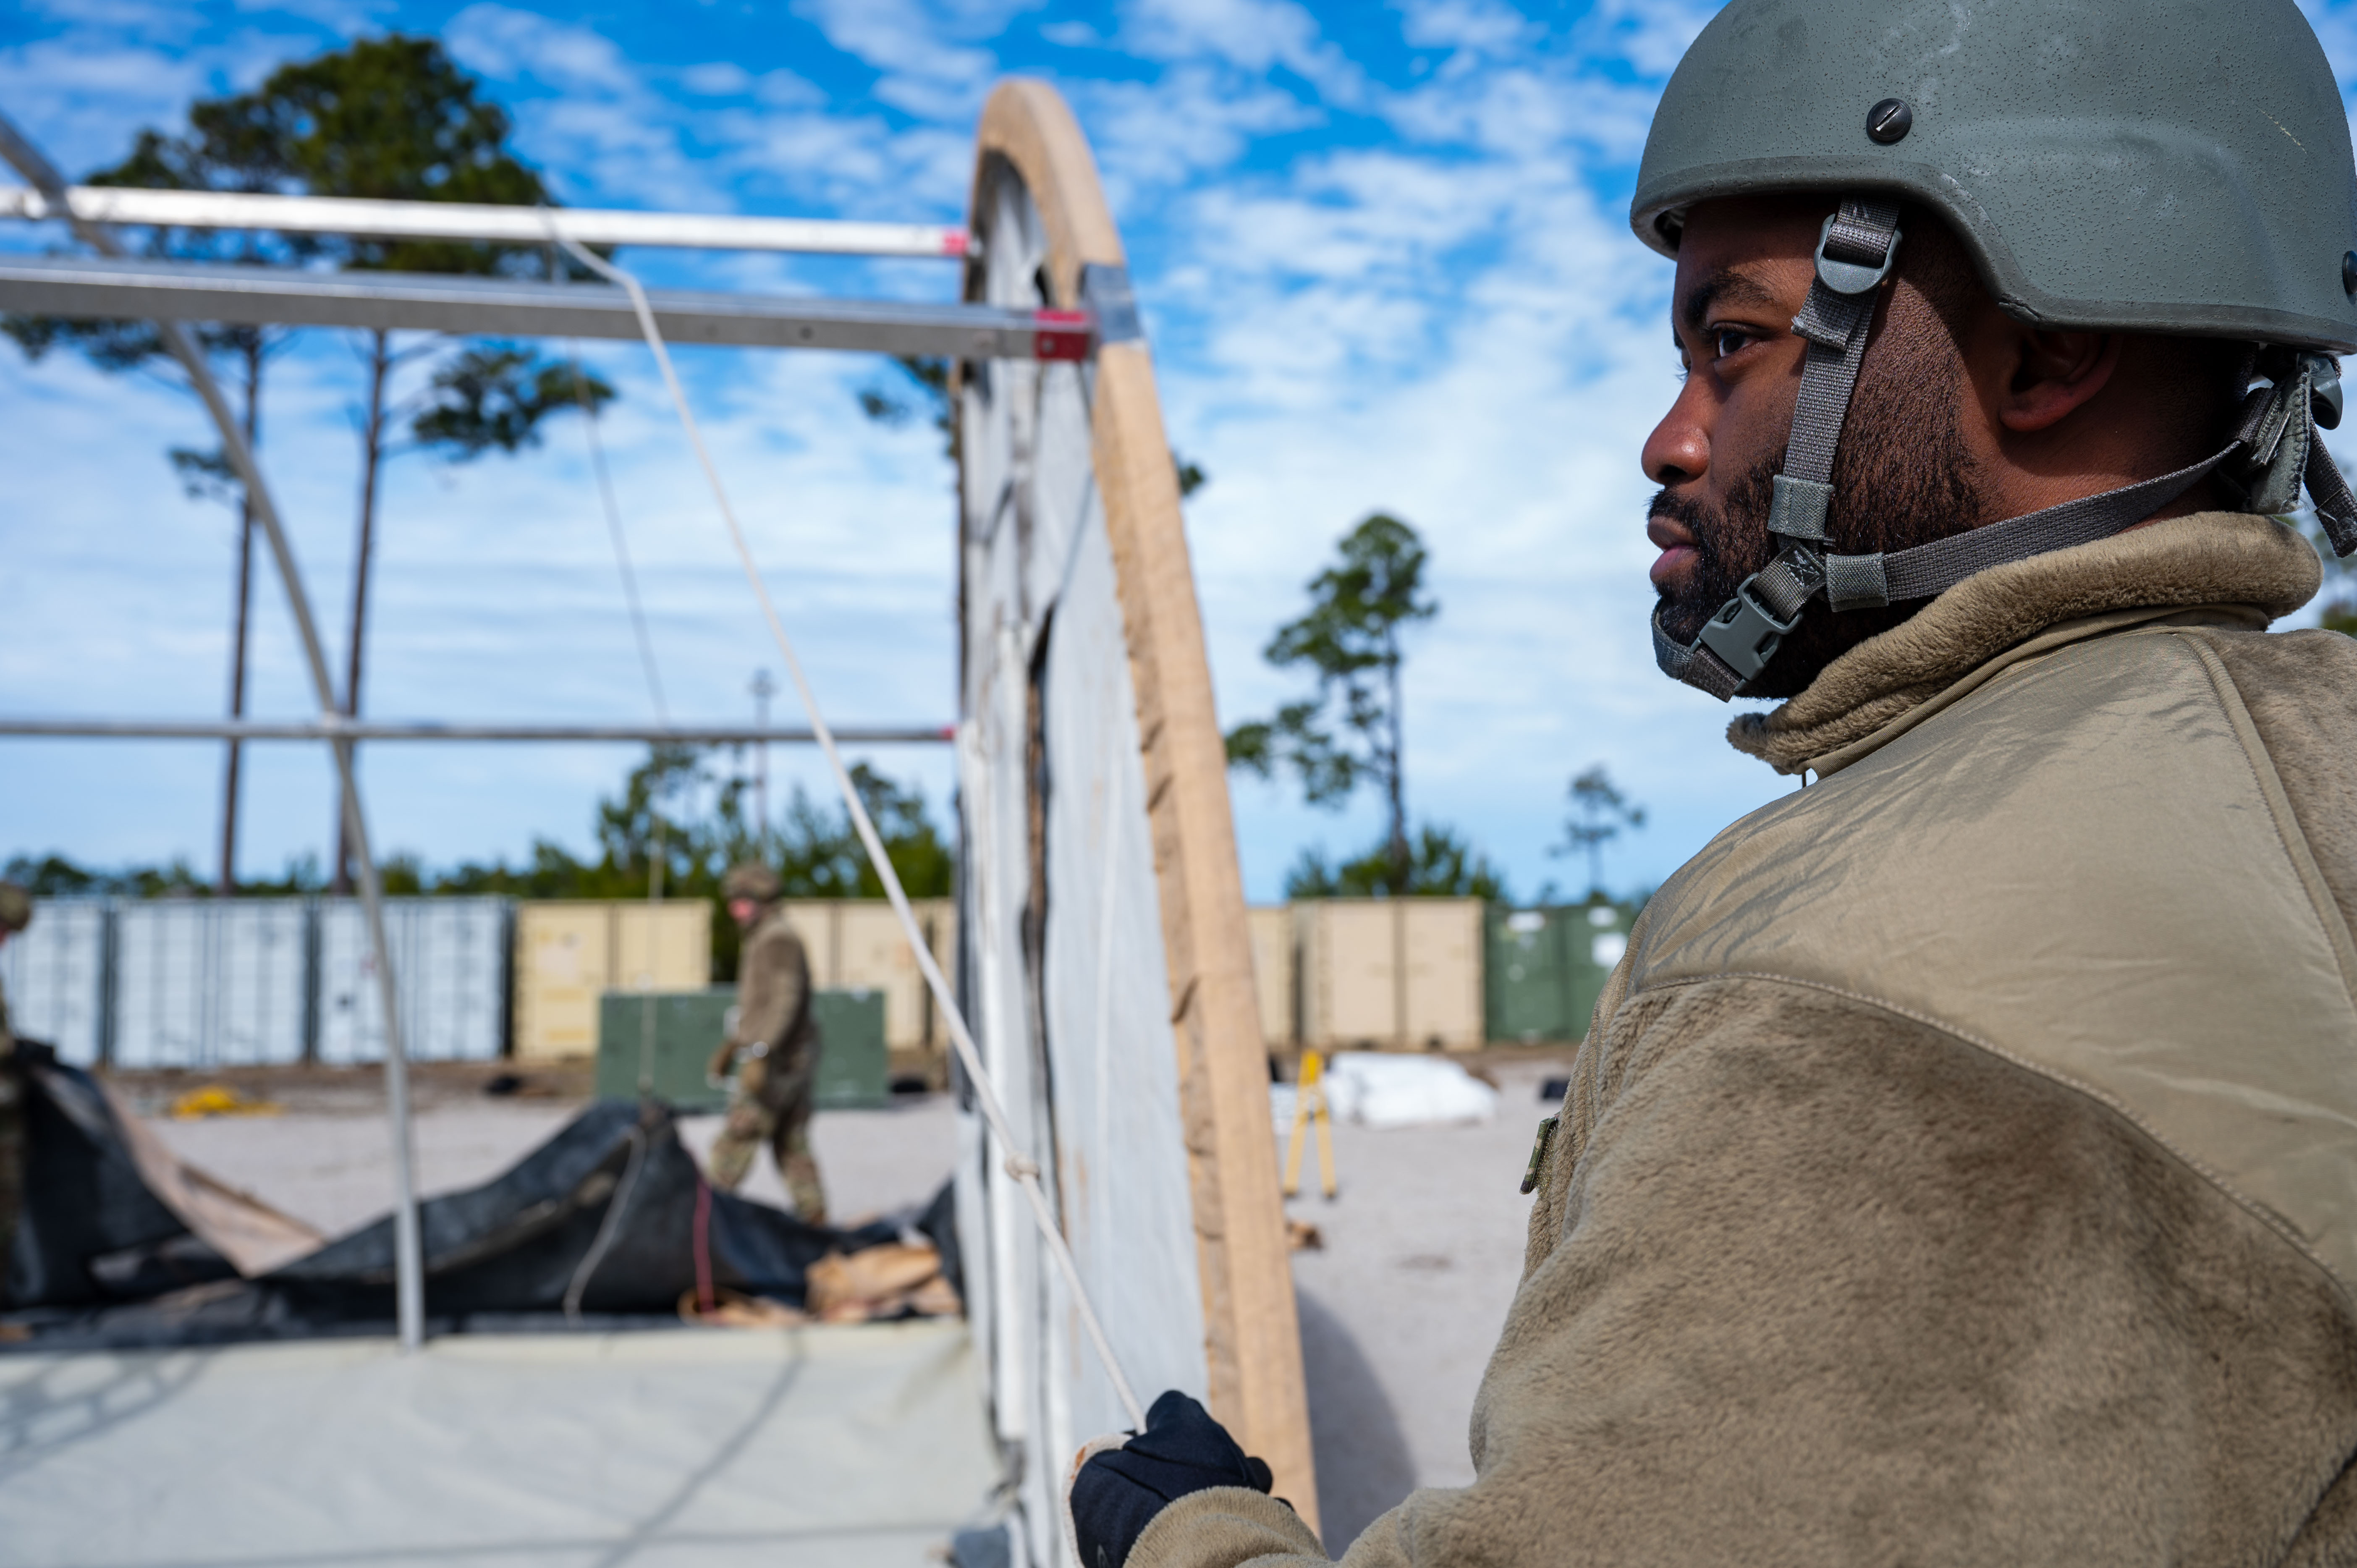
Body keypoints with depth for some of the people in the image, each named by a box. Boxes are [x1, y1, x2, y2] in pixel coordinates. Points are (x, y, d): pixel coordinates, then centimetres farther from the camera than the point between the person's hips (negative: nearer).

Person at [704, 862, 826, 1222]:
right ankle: (815, 1222, 7)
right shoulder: (765, 940, 19)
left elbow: (786, 1002, -24)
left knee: (736, 1141, -4)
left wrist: (758, 1056, -30)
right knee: (793, 1149, 8)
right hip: (791, 1065, 10)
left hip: (775, 1062, -10)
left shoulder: (778, 940, -14)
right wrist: (730, 1046, 29)